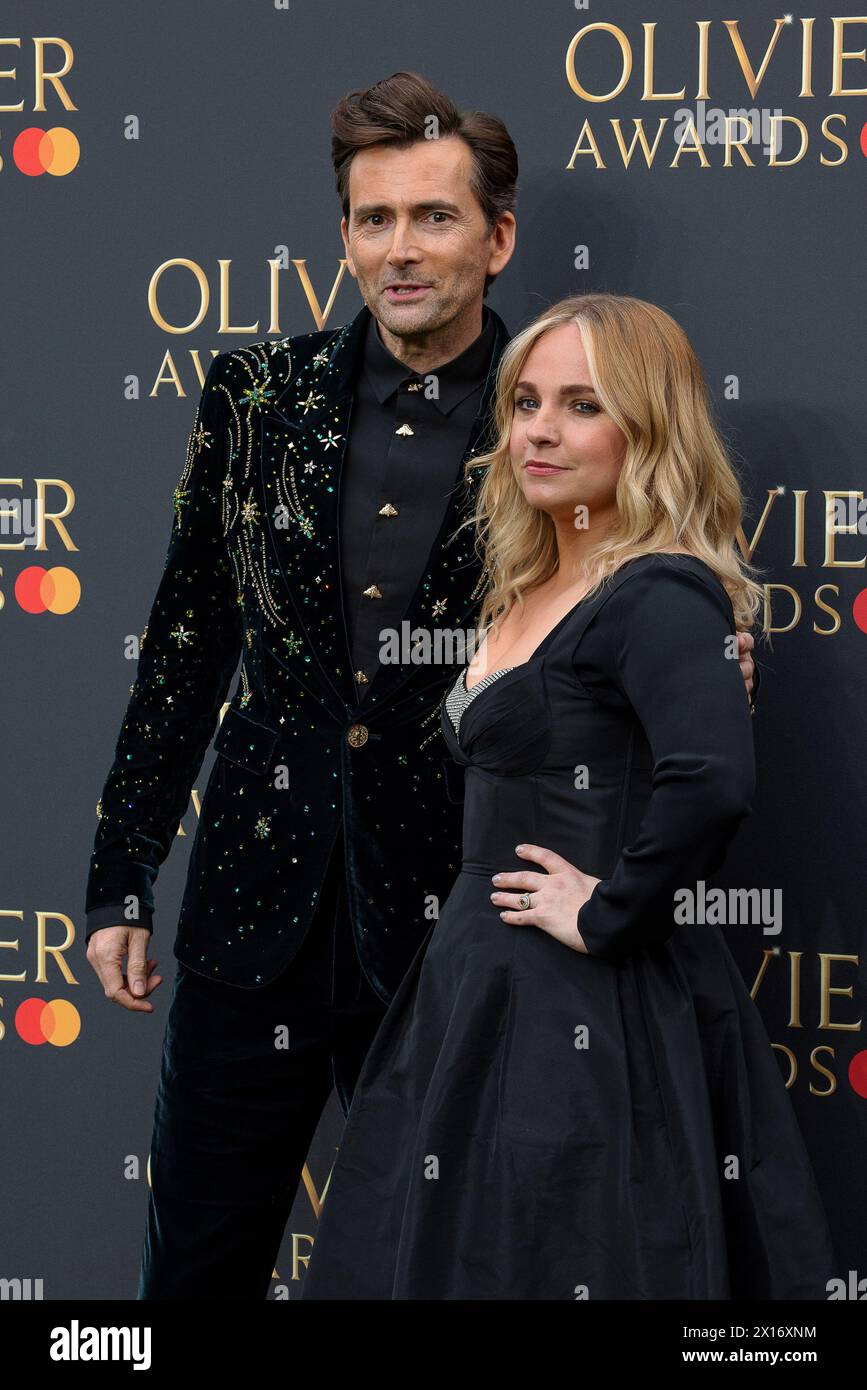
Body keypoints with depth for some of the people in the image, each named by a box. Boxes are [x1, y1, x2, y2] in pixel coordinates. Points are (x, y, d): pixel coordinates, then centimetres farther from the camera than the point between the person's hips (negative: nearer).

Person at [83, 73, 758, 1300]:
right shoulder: (261, 395, 4)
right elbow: (184, 645, 8)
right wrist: (120, 884, 8)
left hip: (451, 923, -2)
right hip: (256, 912, 2)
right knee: (197, 1265, 9)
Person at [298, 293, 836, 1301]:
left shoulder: (662, 596, -16)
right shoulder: (534, 593, 13)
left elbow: (713, 779, -33)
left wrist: (609, 917, -22)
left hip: (594, 1020, -9)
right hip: (483, 991, 9)